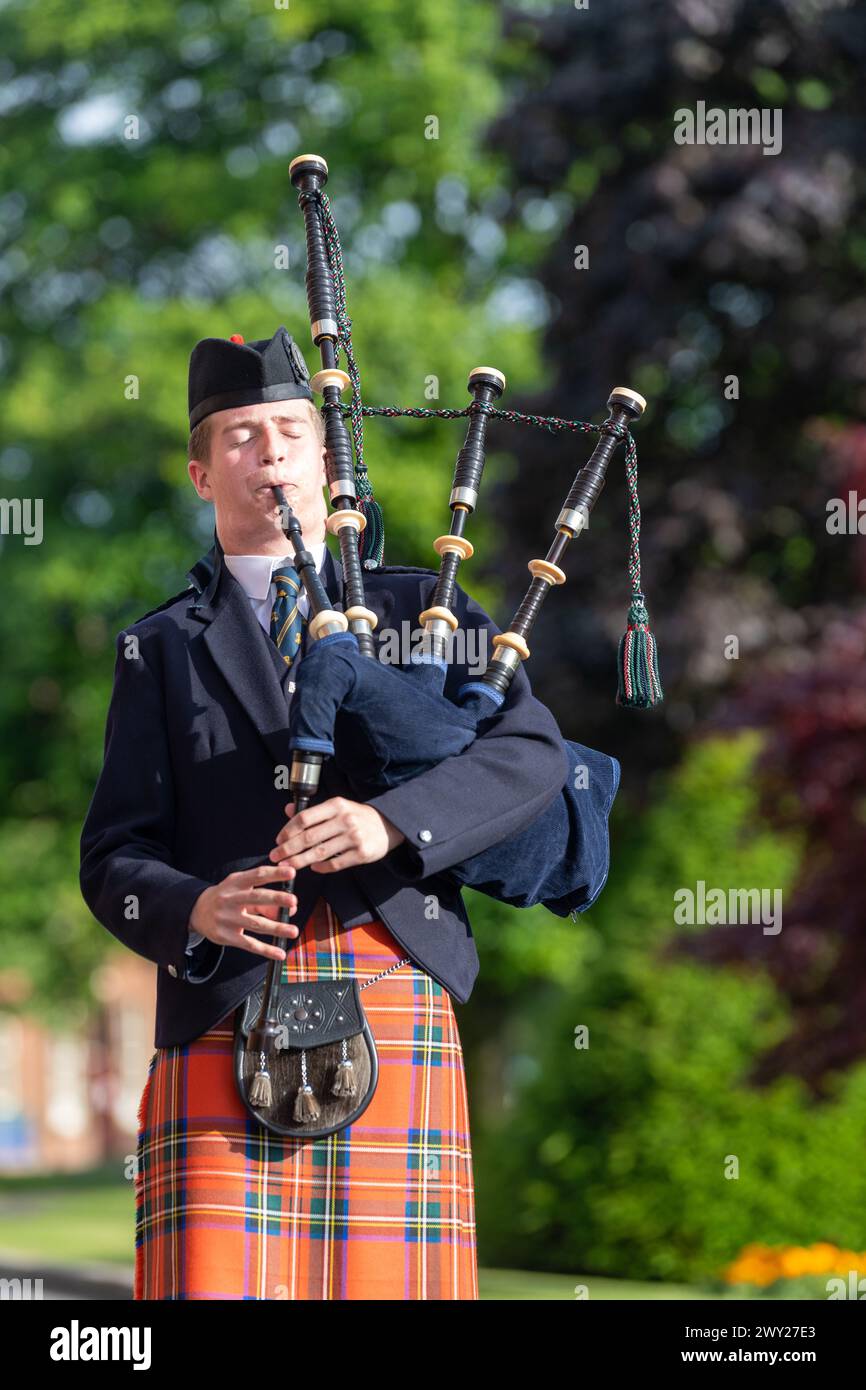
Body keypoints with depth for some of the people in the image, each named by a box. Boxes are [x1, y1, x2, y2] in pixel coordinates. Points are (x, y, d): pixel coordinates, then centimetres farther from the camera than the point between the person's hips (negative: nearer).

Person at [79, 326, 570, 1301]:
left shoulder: (419, 609, 17)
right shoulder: (160, 651, 18)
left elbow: (532, 752, 1)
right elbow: (114, 857, 10)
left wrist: (390, 822, -16)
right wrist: (194, 909, -13)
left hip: (395, 1006, 0)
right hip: (225, 1013, 0)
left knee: (393, 1276, -7)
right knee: (214, 1280, -11)